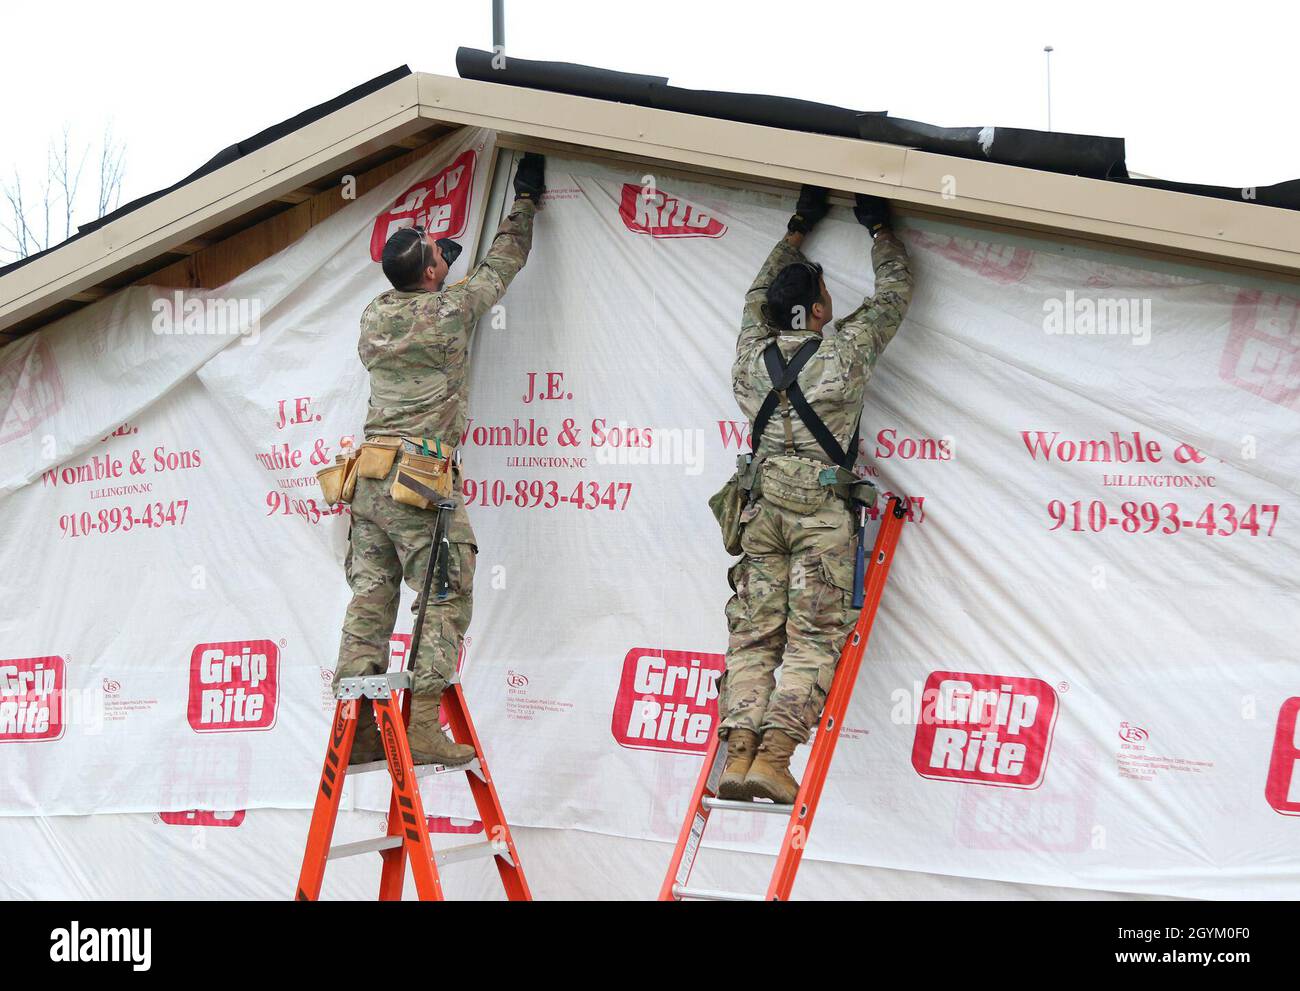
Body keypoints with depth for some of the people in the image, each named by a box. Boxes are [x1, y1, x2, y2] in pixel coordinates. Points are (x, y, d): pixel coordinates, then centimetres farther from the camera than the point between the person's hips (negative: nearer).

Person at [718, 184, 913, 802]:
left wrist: (798, 230, 39)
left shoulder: (752, 354, 10)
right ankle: (774, 757, -17)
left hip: (762, 504, 4)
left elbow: (760, 294, 31)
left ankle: (739, 752, -9)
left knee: (754, 634, 3)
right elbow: (894, 291, 14)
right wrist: (879, 228, 28)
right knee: (813, 639, -5)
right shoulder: (845, 350, -1)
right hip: (822, 505, -4)